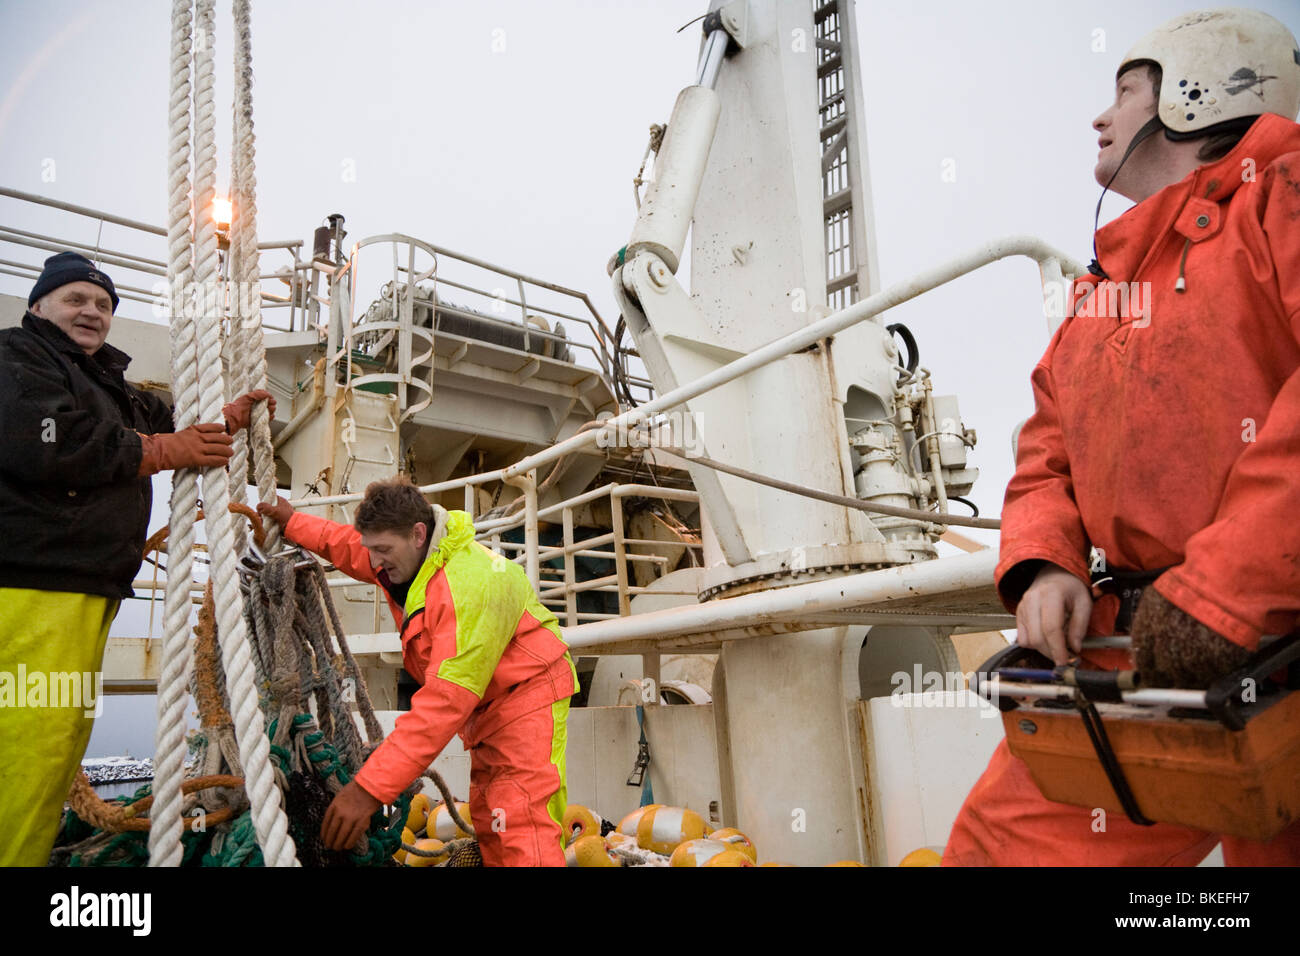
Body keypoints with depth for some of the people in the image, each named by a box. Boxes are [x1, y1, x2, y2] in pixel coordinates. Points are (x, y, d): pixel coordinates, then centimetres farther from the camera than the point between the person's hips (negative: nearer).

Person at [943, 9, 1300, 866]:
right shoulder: (1099, 283, 20)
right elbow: (1048, 449, 15)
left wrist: (1223, 588, -24)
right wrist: (1044, 564, -4)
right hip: (1142, 642, 6)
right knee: (1003, 838, 3)